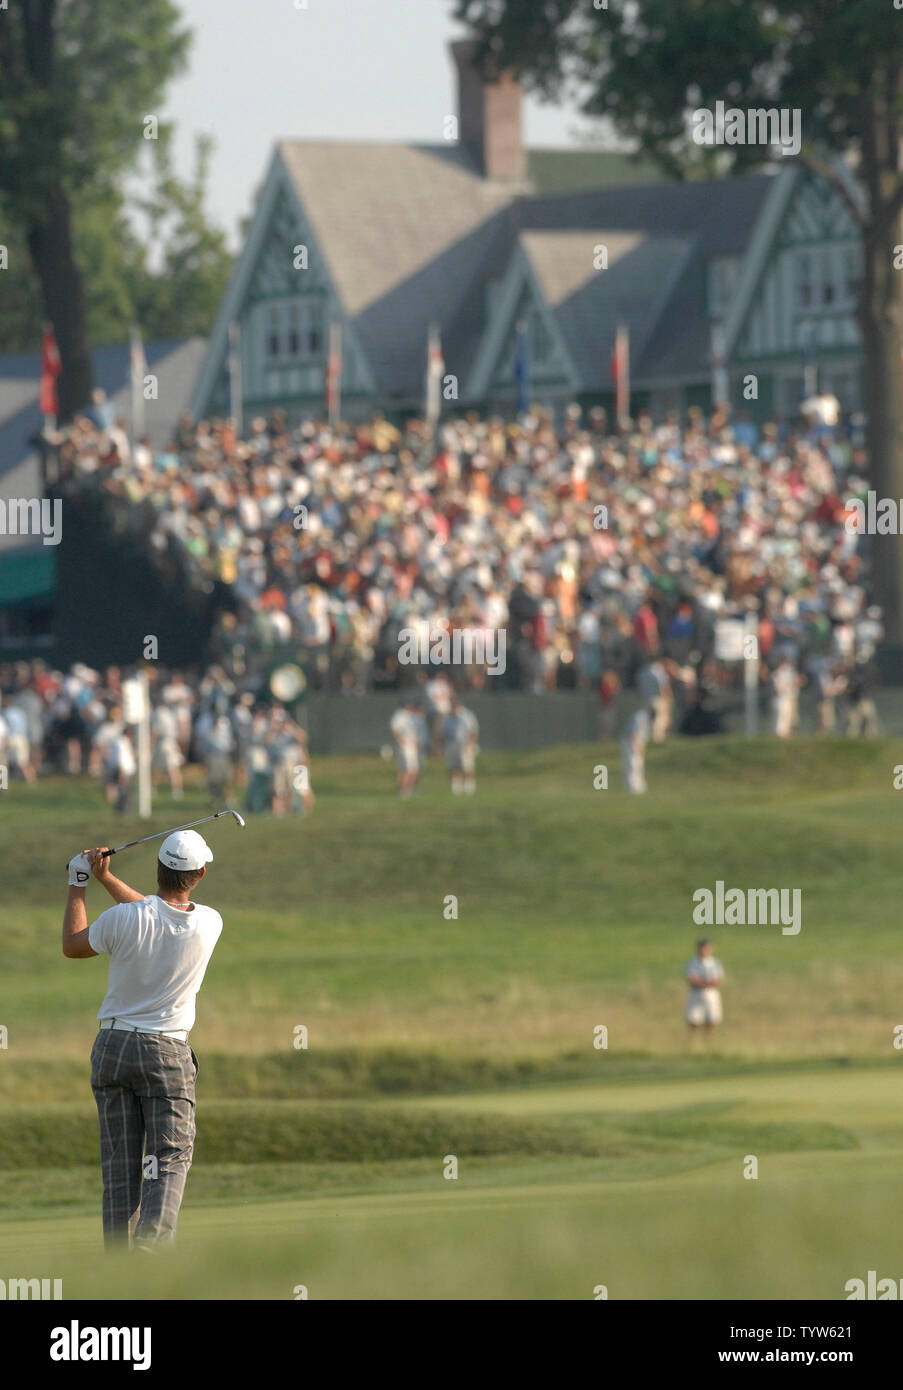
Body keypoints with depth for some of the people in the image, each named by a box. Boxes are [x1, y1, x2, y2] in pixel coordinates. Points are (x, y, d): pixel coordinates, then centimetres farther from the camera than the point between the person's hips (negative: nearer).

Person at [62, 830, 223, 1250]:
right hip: (168, 1052, -1)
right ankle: (151, 1249, -22)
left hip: (114, 1045, 1)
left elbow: (72, 945, 6)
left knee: (120, 1165, 7)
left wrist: (79, 884, 16)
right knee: (169, 1161, -2)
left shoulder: (123, 919, -14)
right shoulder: (209, 924, -8)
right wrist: (106, 878, 17)